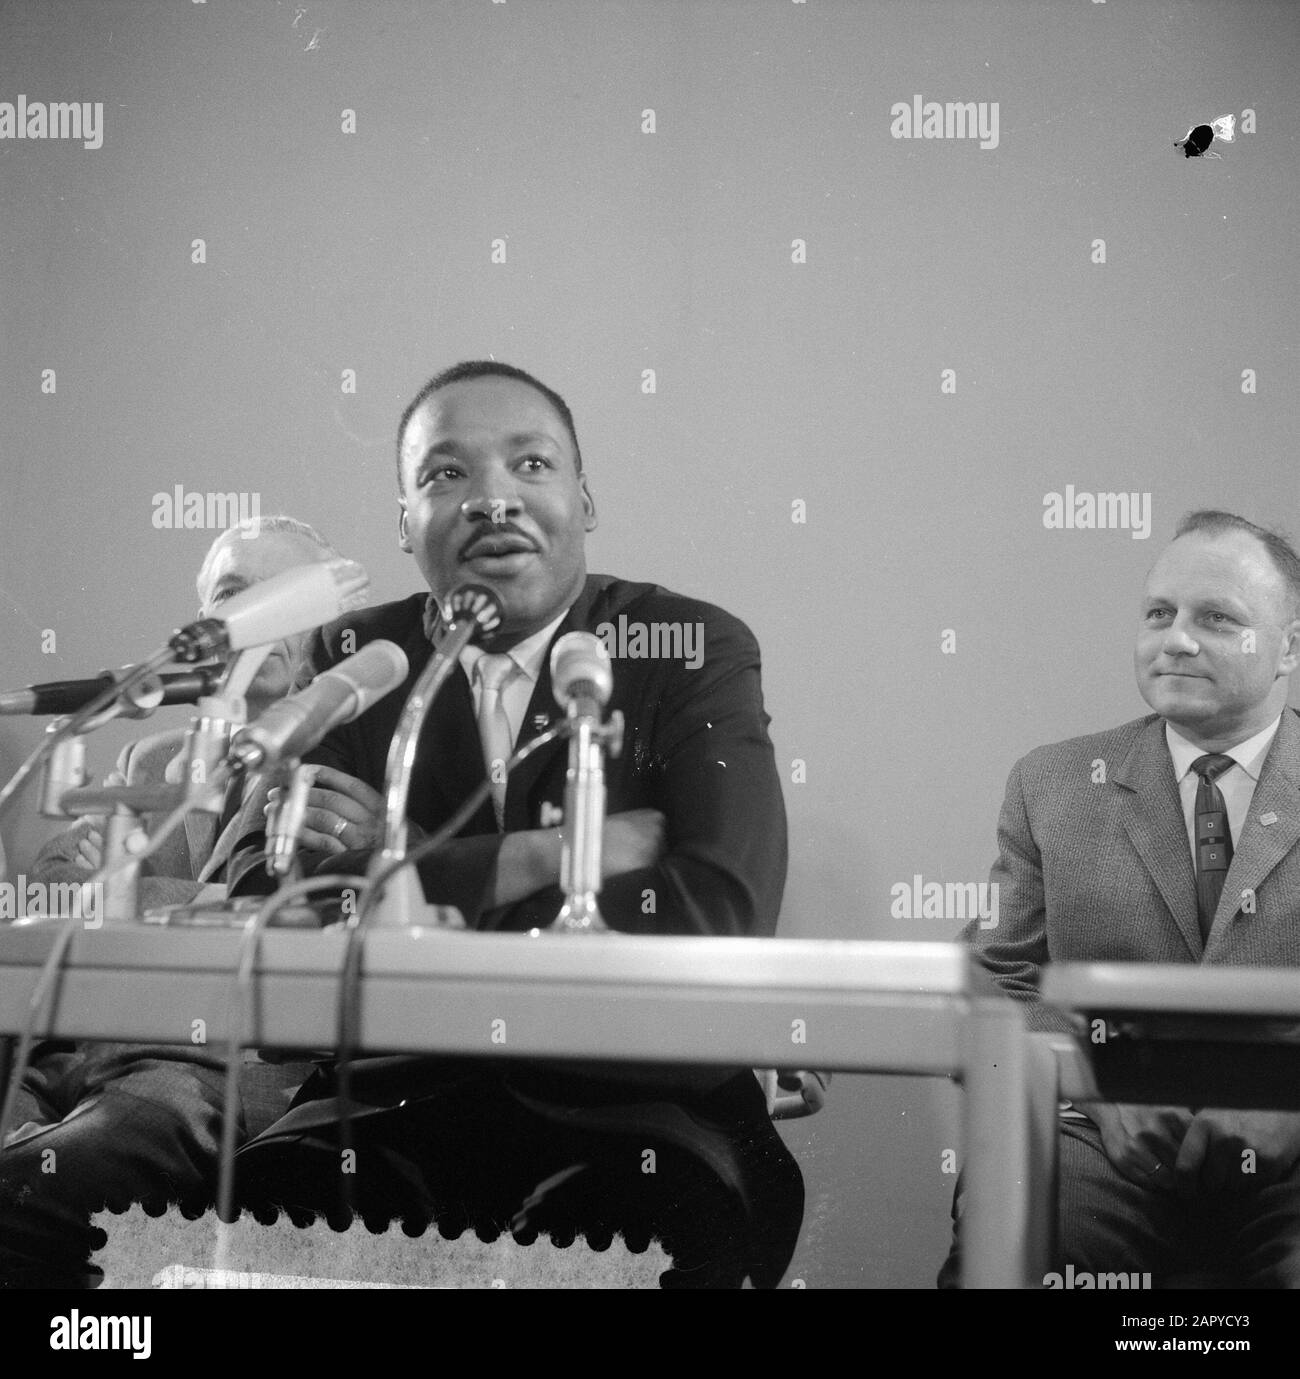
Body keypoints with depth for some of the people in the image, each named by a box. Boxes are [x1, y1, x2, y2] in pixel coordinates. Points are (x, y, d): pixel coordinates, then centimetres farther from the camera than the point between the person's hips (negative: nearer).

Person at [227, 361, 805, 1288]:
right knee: (253, 1203, -28)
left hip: (639, 1110, -1)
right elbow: (251, 894, -6)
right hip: (398, 1099, 2)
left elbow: (720, 918, -16)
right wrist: (542, 857, -16)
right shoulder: (354, 658, 8)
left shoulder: (696, 652, -1)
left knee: (667, 1223, -33)